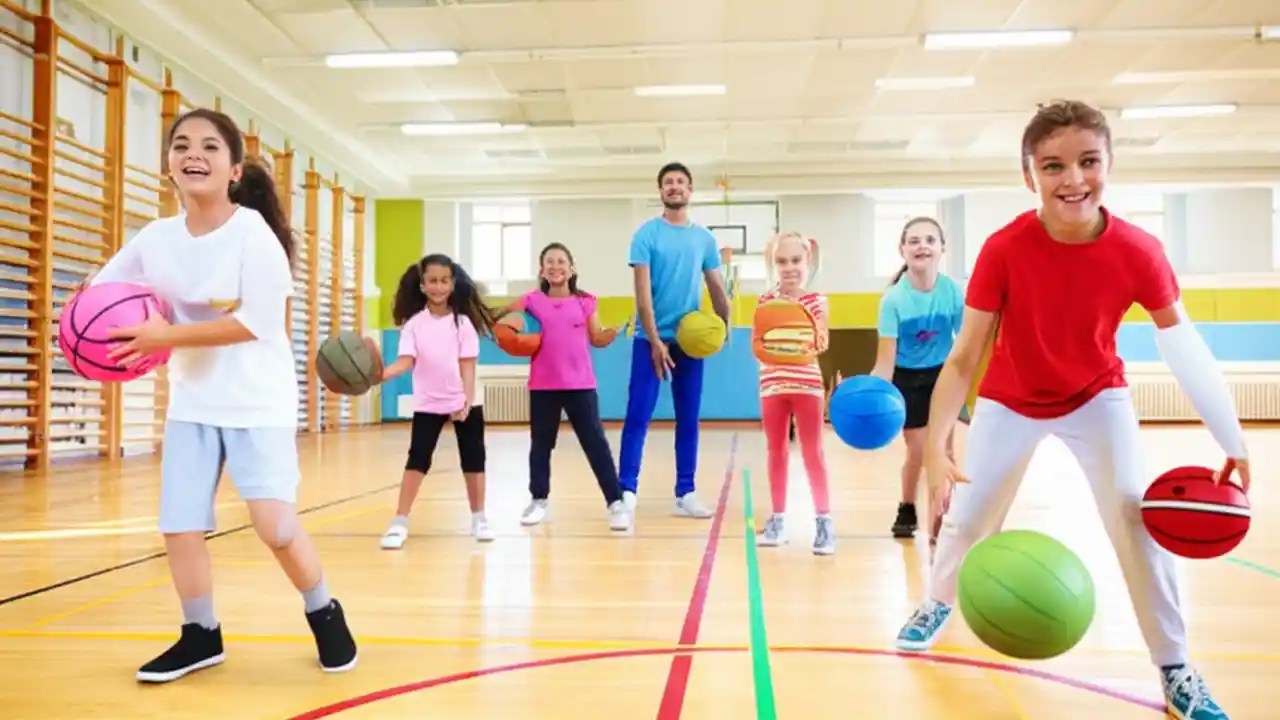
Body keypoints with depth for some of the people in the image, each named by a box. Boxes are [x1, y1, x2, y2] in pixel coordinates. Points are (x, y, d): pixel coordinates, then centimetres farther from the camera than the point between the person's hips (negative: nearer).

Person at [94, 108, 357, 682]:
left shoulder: (254, 232, -15)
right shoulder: (156, 237, 1)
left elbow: (255, 323, -23)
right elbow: (97, 290, 11)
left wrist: (166, 336, -25)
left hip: (259, 400, -5)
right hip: (191, 401, 6)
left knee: (276, 526, -11)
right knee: (179, 527, 5)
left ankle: (324, 615, 15)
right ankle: (201, 635, 26)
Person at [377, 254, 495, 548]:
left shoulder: (463, 322, -3)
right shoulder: (414, 323, -4)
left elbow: (467, 365, -7)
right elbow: (406, 361, -14)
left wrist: (467, 401, -19)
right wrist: (378, 374, -33)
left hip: (464, 402, 1)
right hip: (428, 404, 0)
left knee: (473, 460, 6)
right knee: (417, 459, -5)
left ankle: (478, 518, 20)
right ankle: (400, 522, 0)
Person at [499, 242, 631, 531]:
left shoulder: (585, 301, 3)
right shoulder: (532, 300, 2)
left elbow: (596, 339, 7)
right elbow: (499, 318, 9)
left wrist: (615, 331, -12)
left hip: (580, 384, -1)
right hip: (543, 385, 1)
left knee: (596, 443, -1)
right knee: (540, 443, 12)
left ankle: (615, 502, 3)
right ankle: (538, 500, 27)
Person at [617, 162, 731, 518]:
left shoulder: (704, 238, 8)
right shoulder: (647, 233, -3)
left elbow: (716, 287, 12)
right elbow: (642, 292, -8)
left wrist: (725, 326, -3)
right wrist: (655, 340, -13)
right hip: (652, 339, -4)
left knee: (689, 418, 8)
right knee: (638, 417, -5)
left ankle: (685, 493, 16)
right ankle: (626, 490, 1)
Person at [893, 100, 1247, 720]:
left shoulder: (1137, 252, -24)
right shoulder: (1003, 250, -29)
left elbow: (1186, 351, -12)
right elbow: (963, 358, -27)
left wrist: (1234, 443, -17)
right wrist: (935, 449, -37)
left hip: (1097, 397, 1)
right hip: (1009, 402, 0)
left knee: (1136, 513, -14)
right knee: (965, 518, 4)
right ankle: (938, 603, 36)